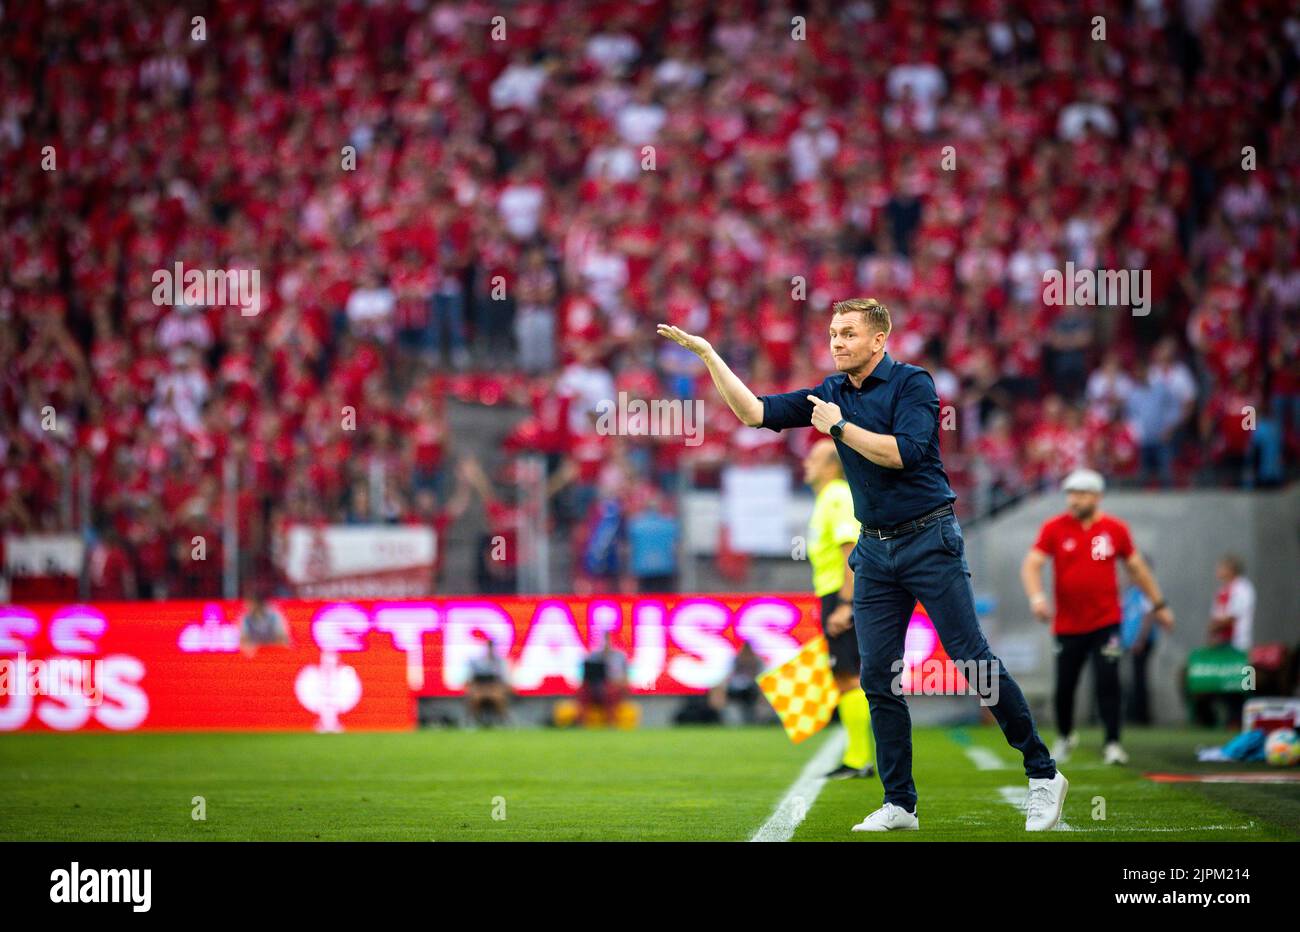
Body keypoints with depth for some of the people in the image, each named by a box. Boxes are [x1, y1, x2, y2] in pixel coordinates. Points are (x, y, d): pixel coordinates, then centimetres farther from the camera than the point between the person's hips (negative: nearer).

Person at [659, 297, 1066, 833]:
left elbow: (903, 452, -21)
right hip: (875, 550, 6)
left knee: (972, 660, -9)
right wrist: (707, 353, -1)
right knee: (878, 677, 1)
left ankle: (1042, 774, 1)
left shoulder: (913, 384, -7)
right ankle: (900, 805, 6)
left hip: (929, 541, -6)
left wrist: (839, 427, -12)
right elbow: (754, 411, 6)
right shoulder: (830, 393, 10)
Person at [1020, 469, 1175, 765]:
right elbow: (1031, 565, -9)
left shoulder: (1115, 530, 1)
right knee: (1064, 687, 7)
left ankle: (1112, 743, -4)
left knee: (1107, 682, -10)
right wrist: (1037, 597, -27)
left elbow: (1137, 568, 13)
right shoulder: (1054, 529, -3)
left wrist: (1159, 604, 17)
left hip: (1106, 623, 0)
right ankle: (1065, 736, 32)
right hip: (1068, 626, 0)